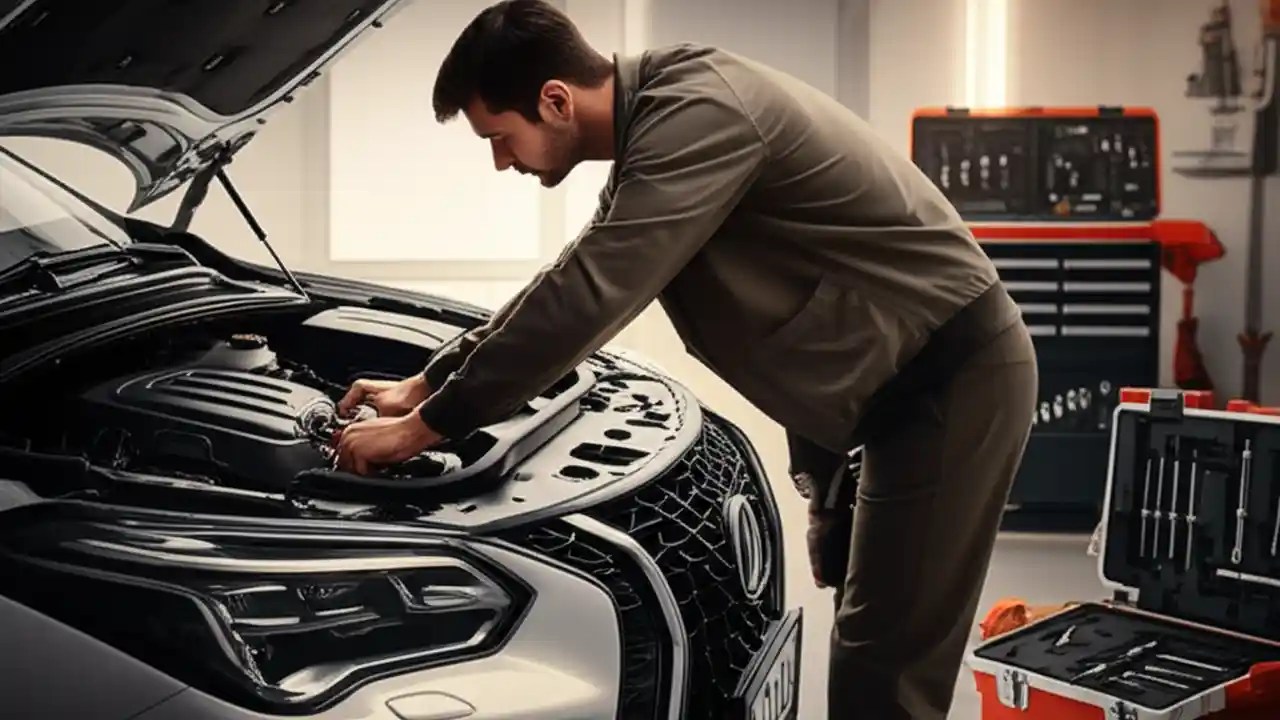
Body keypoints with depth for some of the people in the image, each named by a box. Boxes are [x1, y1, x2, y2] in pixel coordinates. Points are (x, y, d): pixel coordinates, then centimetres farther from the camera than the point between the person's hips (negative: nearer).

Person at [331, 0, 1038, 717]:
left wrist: (425, 427, -18)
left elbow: (585, 300, -28)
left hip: (955, 376, -10)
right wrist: (427, 382, 18)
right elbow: (572, 282, 16)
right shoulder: (659, 127, 8)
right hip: (896, 382, 10)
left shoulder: (697, 113, -24)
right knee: (867, 650, 18)